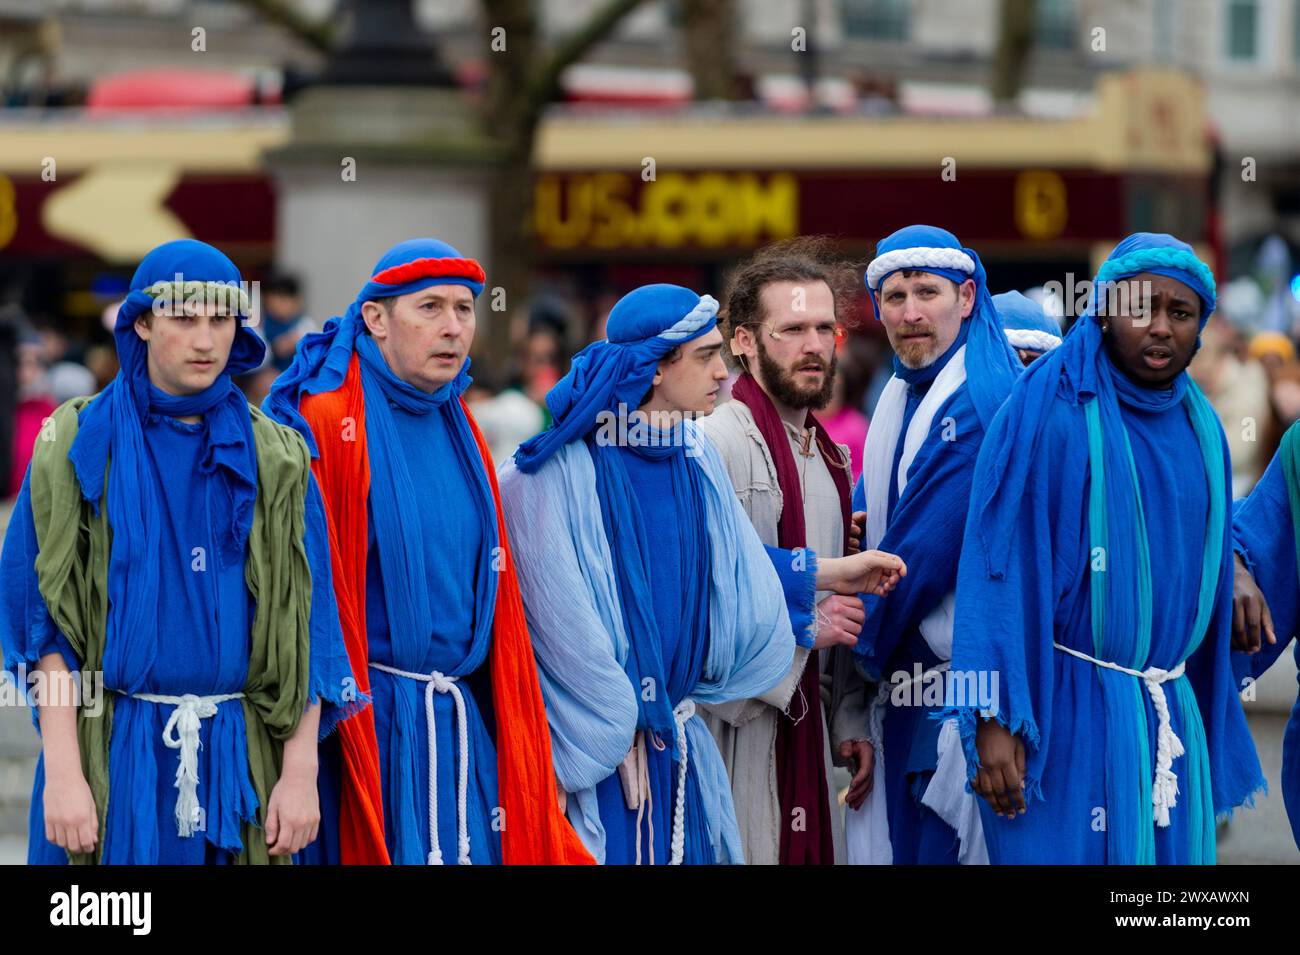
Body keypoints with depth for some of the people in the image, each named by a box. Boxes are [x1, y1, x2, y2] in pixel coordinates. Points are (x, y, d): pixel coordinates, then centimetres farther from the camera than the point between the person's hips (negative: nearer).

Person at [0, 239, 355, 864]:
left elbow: (304, 629, 4)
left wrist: (301, 771, -6)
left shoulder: (274, 461, 7)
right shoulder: (80, 447, 1)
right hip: (110, 759, -2)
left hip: (239, 761, 2)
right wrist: (63, 772, -13)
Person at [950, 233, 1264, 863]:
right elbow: (999, 565, -14)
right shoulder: (1046, 412, -10)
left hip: (1174, 713, 6)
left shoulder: (1200, 428, 10)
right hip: (1065, 710, -6)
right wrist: (994, 718, -20)